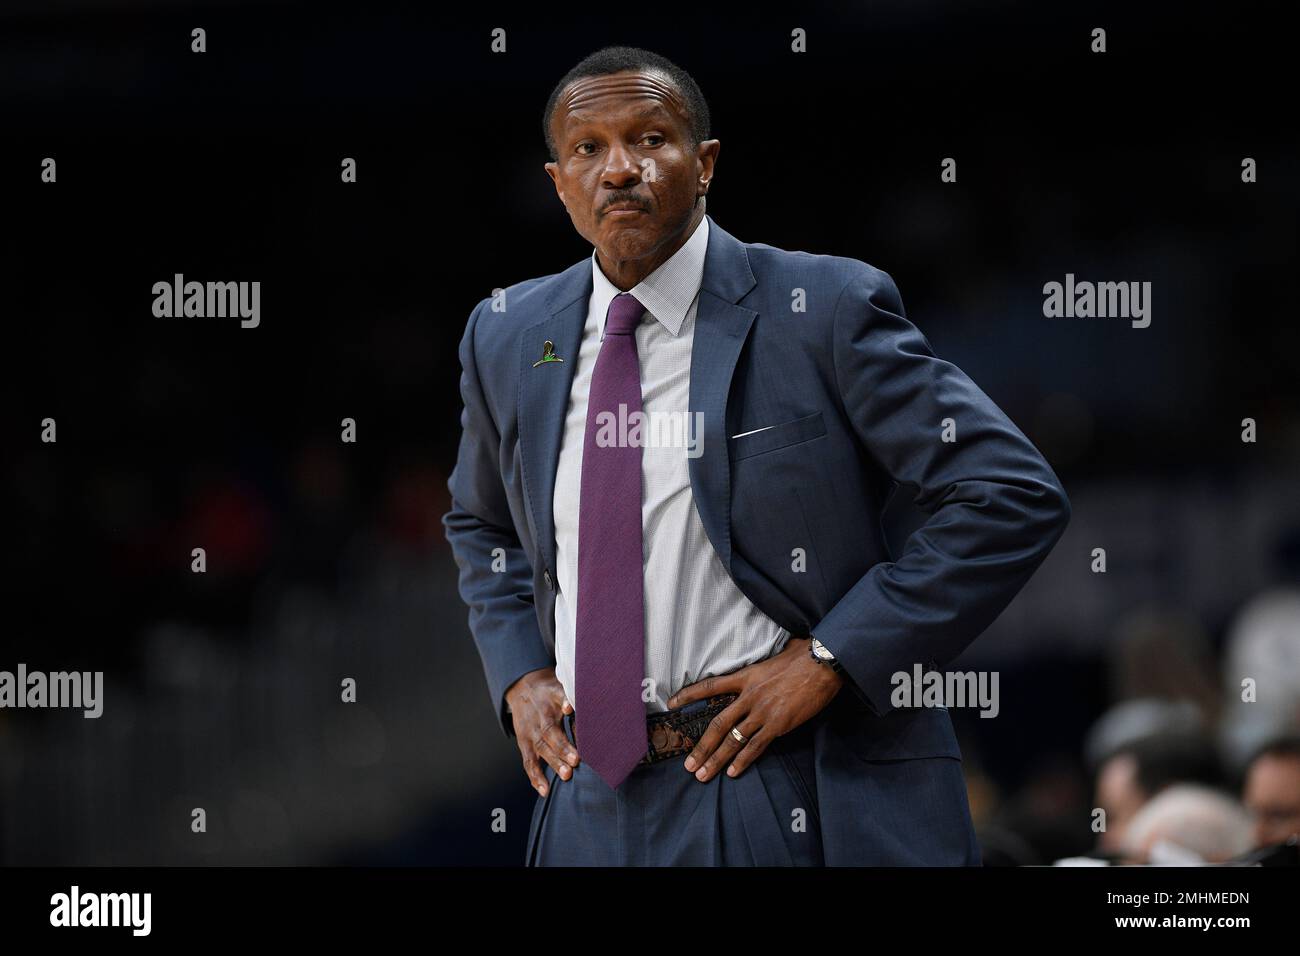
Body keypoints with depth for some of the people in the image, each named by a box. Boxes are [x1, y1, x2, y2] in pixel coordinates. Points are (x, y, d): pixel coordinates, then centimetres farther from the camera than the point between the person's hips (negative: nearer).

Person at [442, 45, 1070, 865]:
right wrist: (519, 674, 9)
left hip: (792, 800, -4)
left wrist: (827, 659, -14)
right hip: (593, 797, 5)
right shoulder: (508, 336, 8)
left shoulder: (825, 310, -8)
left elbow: (1015, 499, -11)